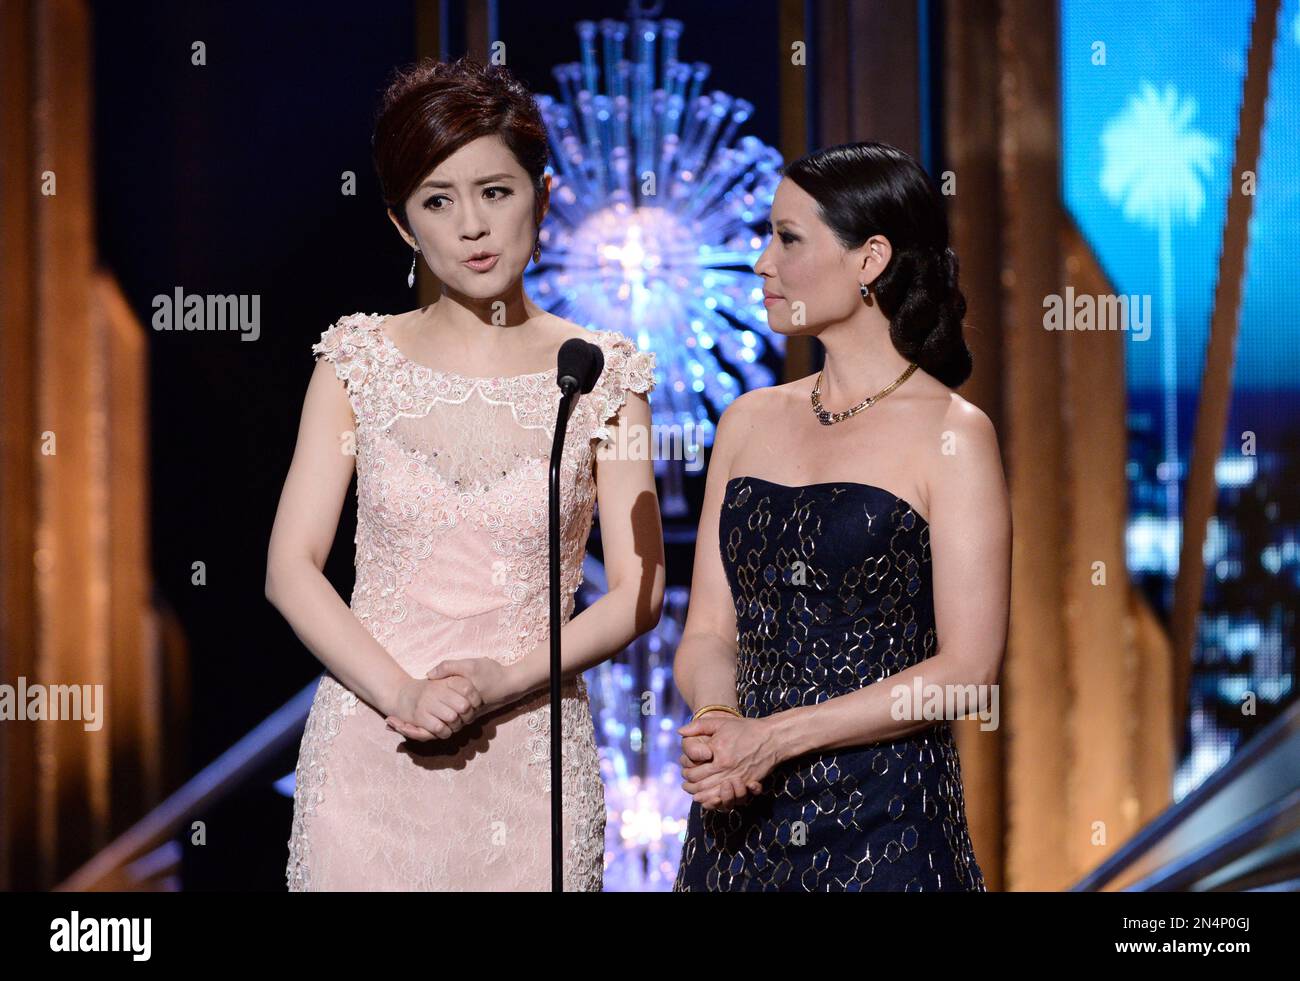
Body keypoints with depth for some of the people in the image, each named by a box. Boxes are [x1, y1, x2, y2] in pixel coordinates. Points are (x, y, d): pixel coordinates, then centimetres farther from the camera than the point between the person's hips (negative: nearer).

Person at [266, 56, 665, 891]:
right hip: (368, 751, 1)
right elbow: (292, 568, -1)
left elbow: (637, 594, -1)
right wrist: (402, 694, -15)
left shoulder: (601, 376, 1)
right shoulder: (360, 361, 3)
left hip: (529, 755, 0)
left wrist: (504, 680, -15)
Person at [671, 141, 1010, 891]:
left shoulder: (952, 435, -7)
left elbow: (968, 670, -12)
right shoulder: (751, 421, 9)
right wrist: (718, 721, -14)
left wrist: (775, 736, -15)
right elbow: (708, 631, 7)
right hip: (742, 818, 5)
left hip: (885, 821, -4)